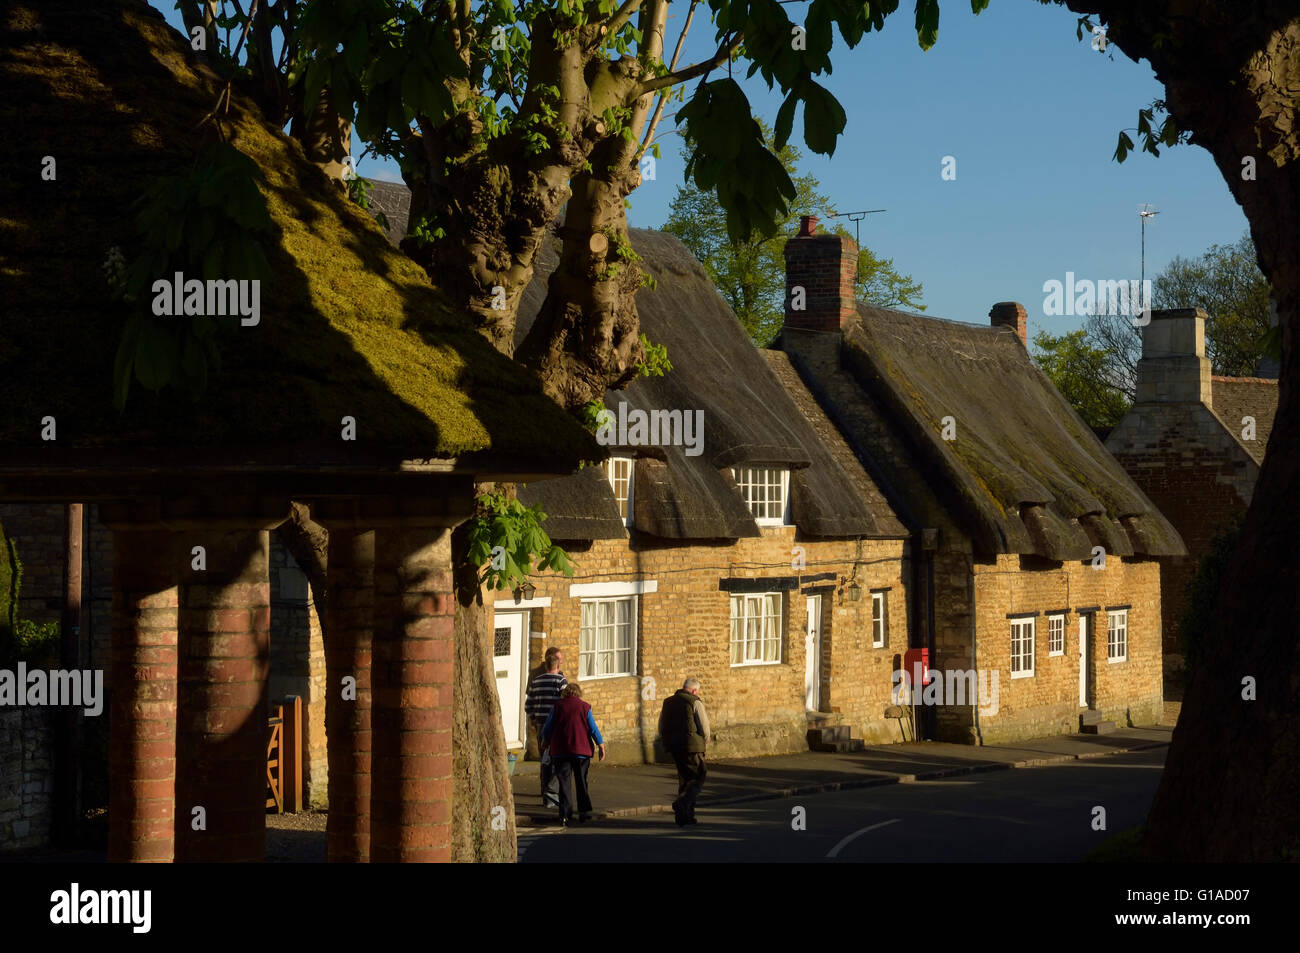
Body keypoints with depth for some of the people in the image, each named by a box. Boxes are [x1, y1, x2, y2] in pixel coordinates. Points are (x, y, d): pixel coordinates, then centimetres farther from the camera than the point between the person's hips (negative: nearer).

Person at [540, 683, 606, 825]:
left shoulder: (558, 706, 3)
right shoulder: (585, 707, 3)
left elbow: (548, 727, 6)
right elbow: (593, 728, 1)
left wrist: (545, 740, 25)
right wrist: (601, 745, 8)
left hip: (560, 751, 0)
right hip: (581, 750, 0)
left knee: (564, 783, 2)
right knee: (582, 782, 10)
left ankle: (565, 814, -5)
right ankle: (585, 813, 6)